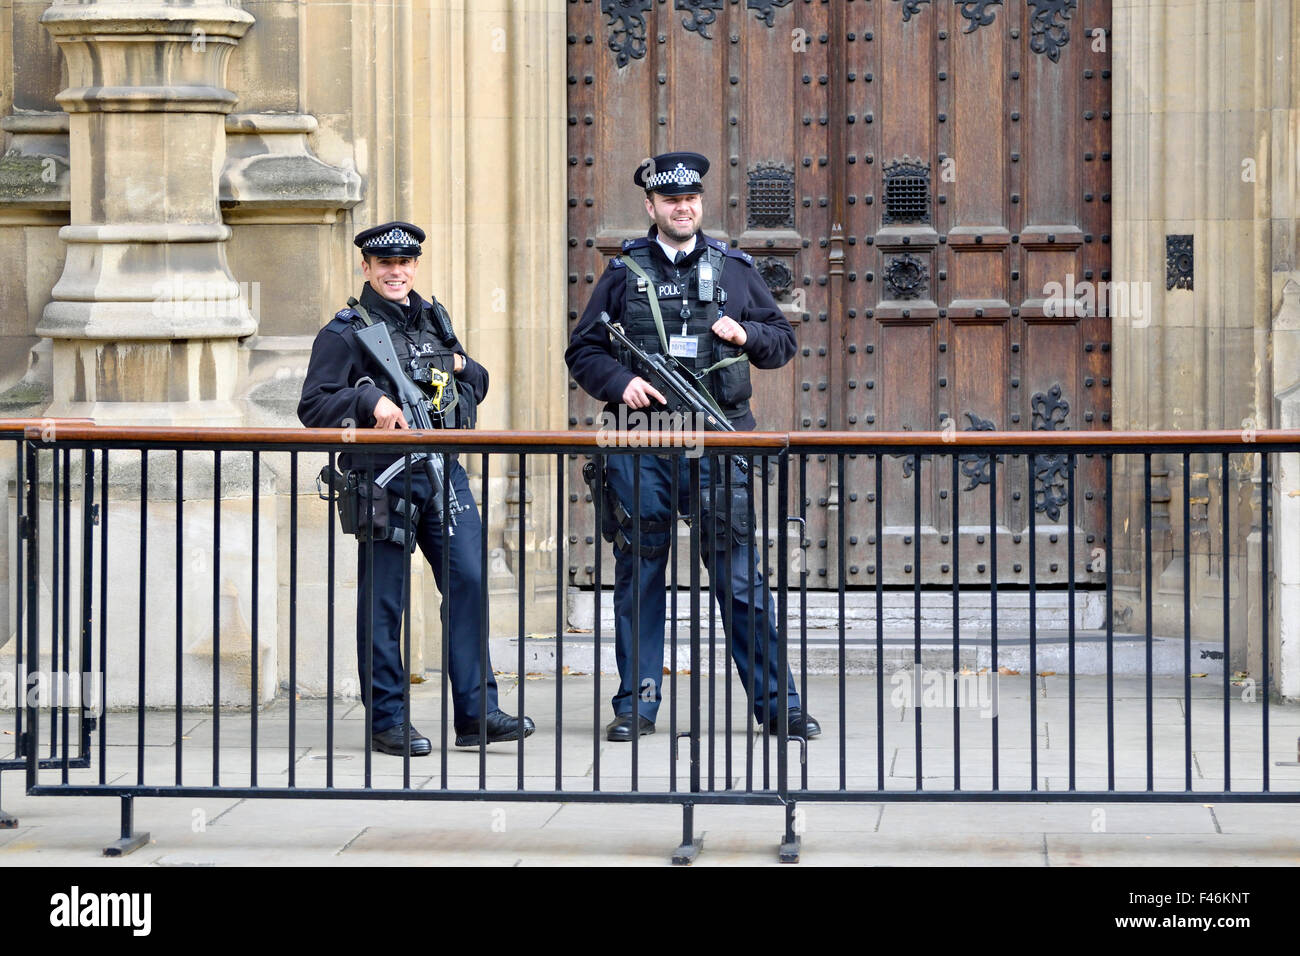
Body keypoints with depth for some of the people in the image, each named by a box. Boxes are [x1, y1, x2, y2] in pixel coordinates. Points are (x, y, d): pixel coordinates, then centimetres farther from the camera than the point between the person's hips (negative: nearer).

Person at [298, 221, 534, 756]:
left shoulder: (434, 320, 16)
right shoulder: (345, 334, -2)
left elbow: (477, 385, 27)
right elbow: (313, 407, -8)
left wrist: (462, 367, 5)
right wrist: (371, 399, -22)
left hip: (443, 469, 5)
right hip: (382, 479, -5)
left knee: (469, 581, -1)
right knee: (384, 601, 0)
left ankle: (476, 713, 4)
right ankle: (387, 722, 7)